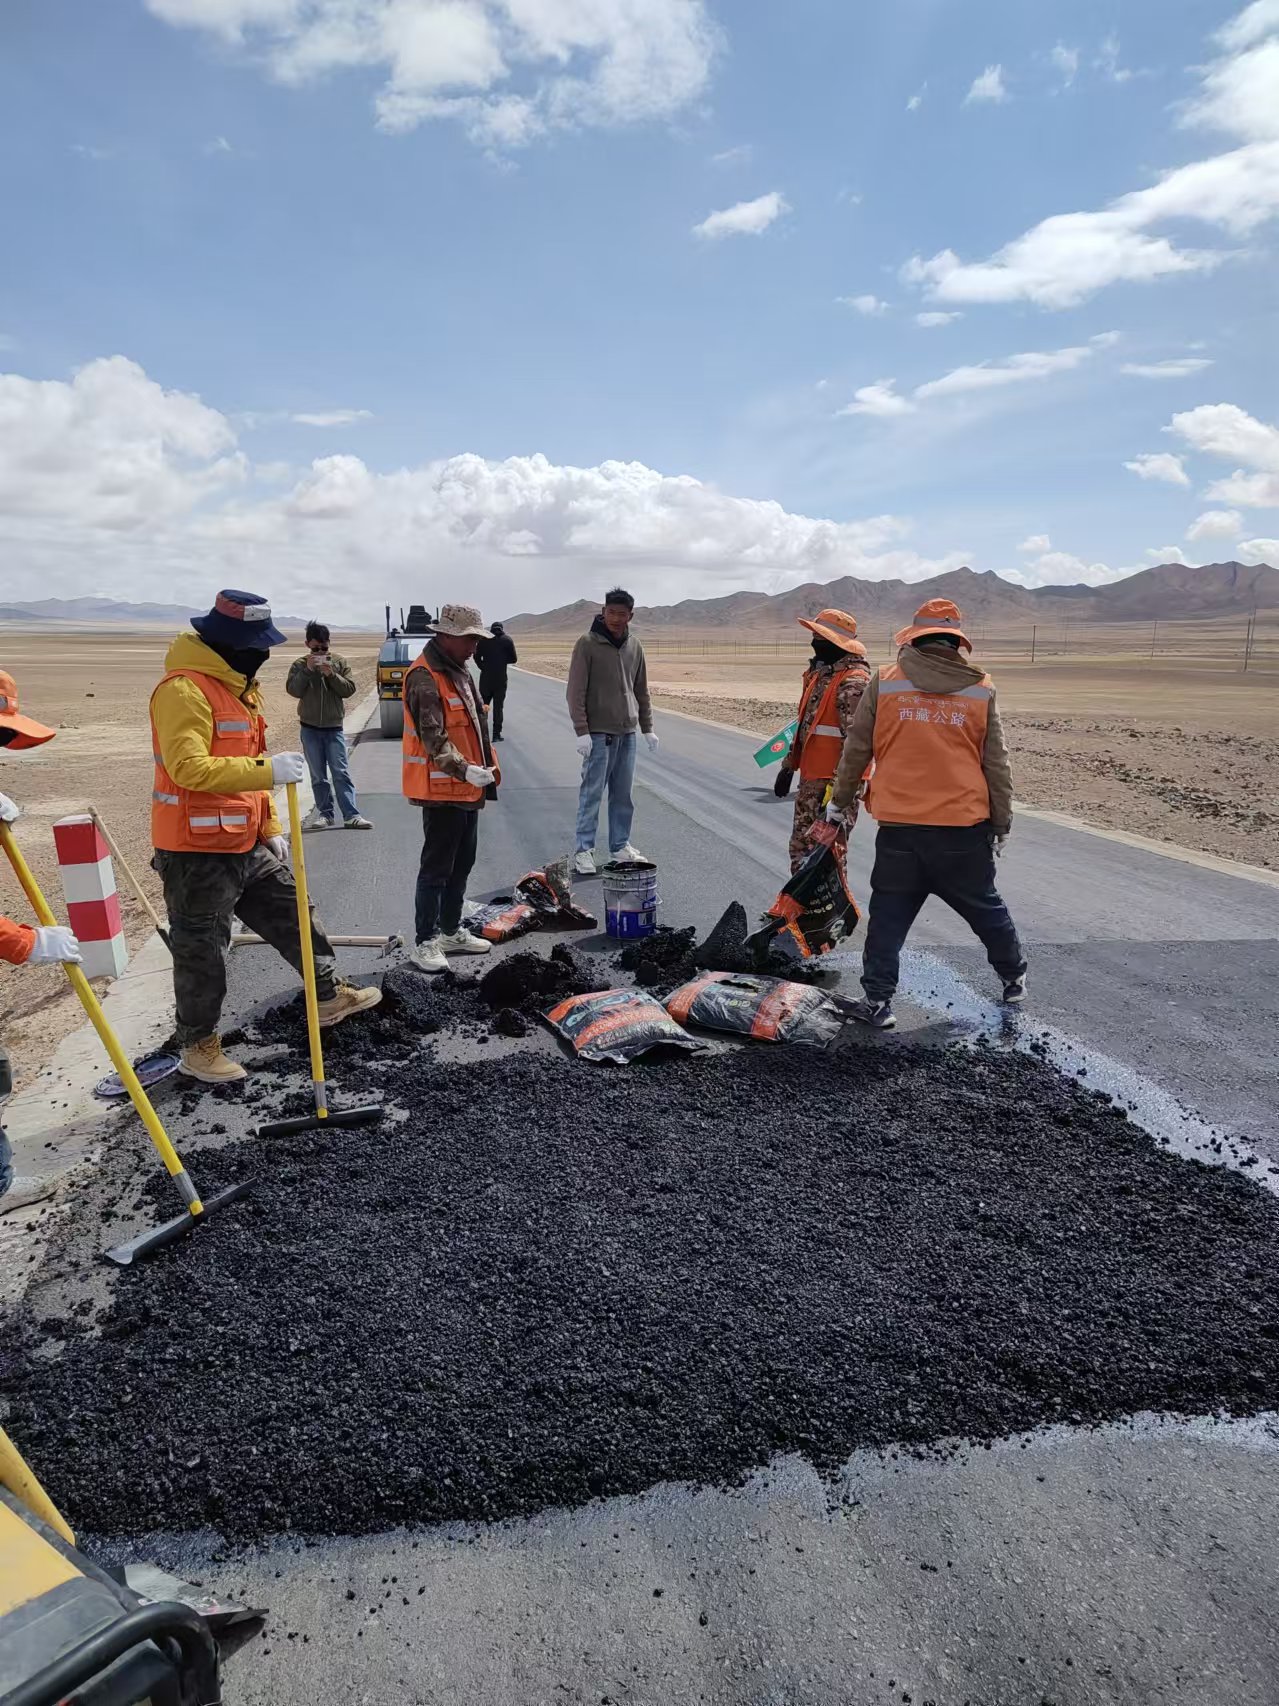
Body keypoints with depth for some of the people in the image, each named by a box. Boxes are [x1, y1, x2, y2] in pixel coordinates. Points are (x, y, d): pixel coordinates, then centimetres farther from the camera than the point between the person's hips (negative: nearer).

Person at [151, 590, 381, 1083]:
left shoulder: (237, 685, 12)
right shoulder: (184, 689, -20)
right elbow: (189, 768, -30)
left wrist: (271, 829, 17)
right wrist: (269, 770, -34)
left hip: (246, 843, 9)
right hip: (197, 849, -9)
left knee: (292, 913, 17)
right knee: (202, 950, 4)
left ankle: (329, 996, 34)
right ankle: (197, 1046, 21)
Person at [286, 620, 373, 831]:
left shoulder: (339, 662, 2)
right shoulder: (299, 665, 2)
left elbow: (349, 689, -4)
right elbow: (293, 690, -8)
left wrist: (331, 675, -18)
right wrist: (307, 670, -17)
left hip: (334, 728, -1)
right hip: (309, 728, 1)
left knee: (341, 773, -5)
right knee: (318, 775, 7)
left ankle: (351, 815, -7)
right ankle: (326, 814, 14)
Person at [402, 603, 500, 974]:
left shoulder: (460, 670, 15)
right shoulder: (425, 677, -17)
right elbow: (433, 736, -25)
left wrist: (485, 768, 22)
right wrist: (464, 769, -34)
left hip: (467, 786, 10)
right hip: (442, 789, -10)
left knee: (462, 863, 16)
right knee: (436, 867, -4)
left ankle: (450, 931, 28)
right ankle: (425, 942, 5)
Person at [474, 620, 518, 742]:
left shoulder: (484, 639, 3)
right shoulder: (507, 640, -2)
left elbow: (477, 656, 3)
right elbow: (514, 659, 0)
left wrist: (483, 668, 14)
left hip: (485, 677, 2)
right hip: (500, 678, -2)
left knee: (483, 704, 15)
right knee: (498, 706, 2)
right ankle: (496, 734, -1)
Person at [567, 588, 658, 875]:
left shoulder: (634, 646, 10)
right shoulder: (588, 644, -6)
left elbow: (641, 690, 17)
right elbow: (576, 692, -9)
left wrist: (647, 728, 14)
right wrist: (582, 731, -15)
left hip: (627, 732, 5)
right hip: (598, 732, -5)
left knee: (623, 795, 10)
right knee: (592, 793, -2)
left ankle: (620, 846, 20)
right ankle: (584, 850, 4)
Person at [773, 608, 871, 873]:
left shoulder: (853, 682, -16)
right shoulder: (818, 673, 14)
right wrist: (789, 765, 21)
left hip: (837, 778, -9)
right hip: (811, 774, 9)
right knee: (801, 843, 15)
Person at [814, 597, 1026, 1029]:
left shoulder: (883, 682, -1)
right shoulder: (981, 689, 0)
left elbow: (855, 752, 2)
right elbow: (996, 766, 3)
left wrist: (837, 810, 12)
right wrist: (1001, 826, 12)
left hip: (899, 826, -1)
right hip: (964, 829, 1)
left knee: (888, 915, 10)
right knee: (985, 908, 20)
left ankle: (877, 1001, 10)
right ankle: (1014, 978, 38)